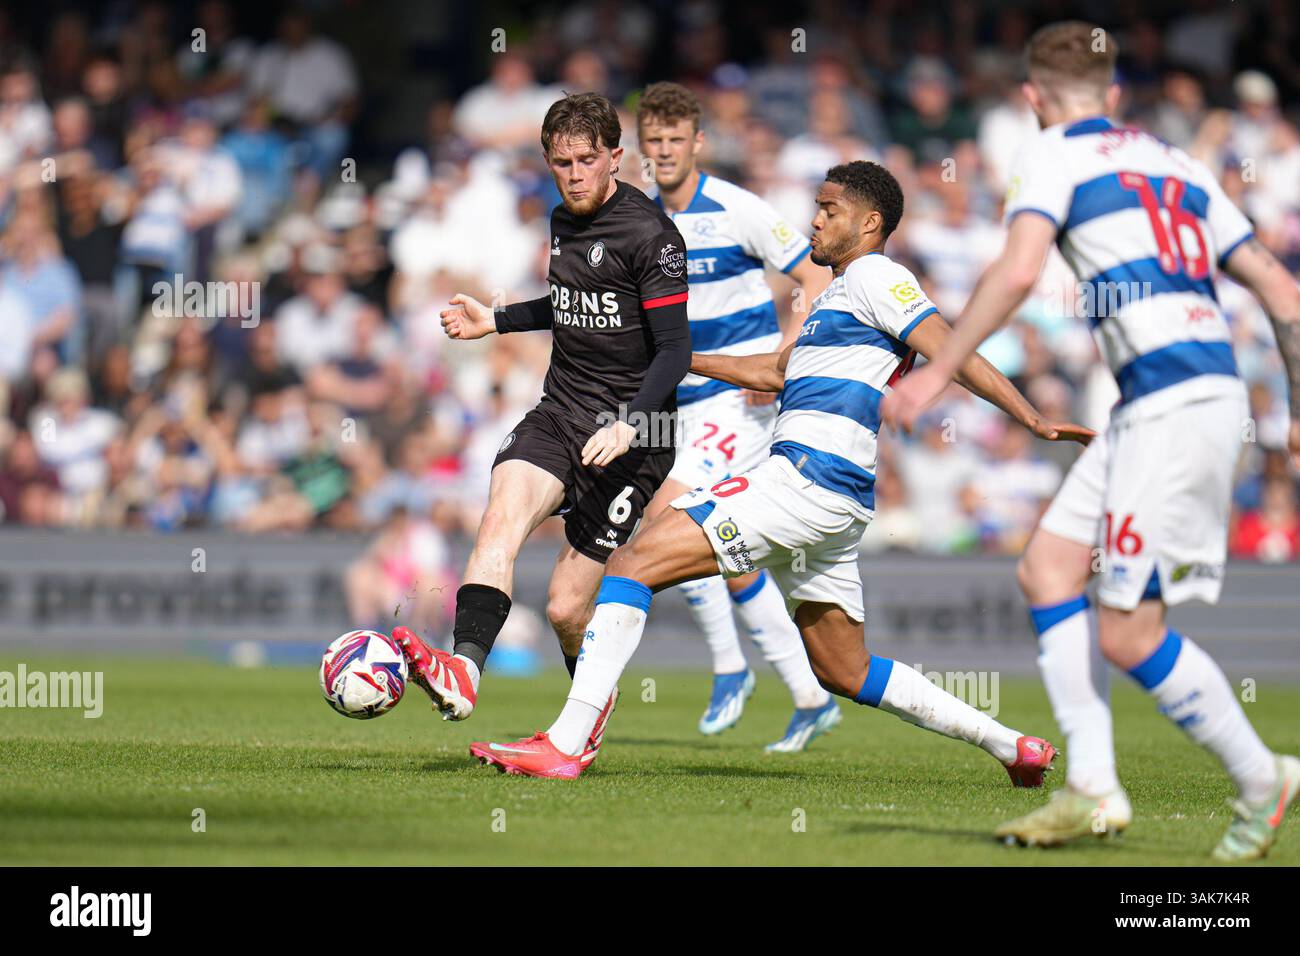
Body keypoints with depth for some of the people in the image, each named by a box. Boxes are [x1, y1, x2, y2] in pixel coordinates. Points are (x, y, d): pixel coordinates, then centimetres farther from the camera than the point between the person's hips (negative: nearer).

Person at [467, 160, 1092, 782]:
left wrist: (1034, 421, -21)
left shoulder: (874, 276, -2)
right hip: (829, 497, 10)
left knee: (634, 562, -14)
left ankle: (564, 744, -23)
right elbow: (774, 372, 37)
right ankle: (1011, 745, 18)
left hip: (809, 475, -10)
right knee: (846, 675, 16)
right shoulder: (842, 292, 27)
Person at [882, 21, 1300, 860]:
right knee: (1048, 568, 10)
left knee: (1127, 633, -5)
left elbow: (1019, 270, -17)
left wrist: (940, 371, -11)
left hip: (1173, 404, -8)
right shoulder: (1174, 163, 22)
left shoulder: (1056, 155, 1)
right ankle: (1093, 790, 6)